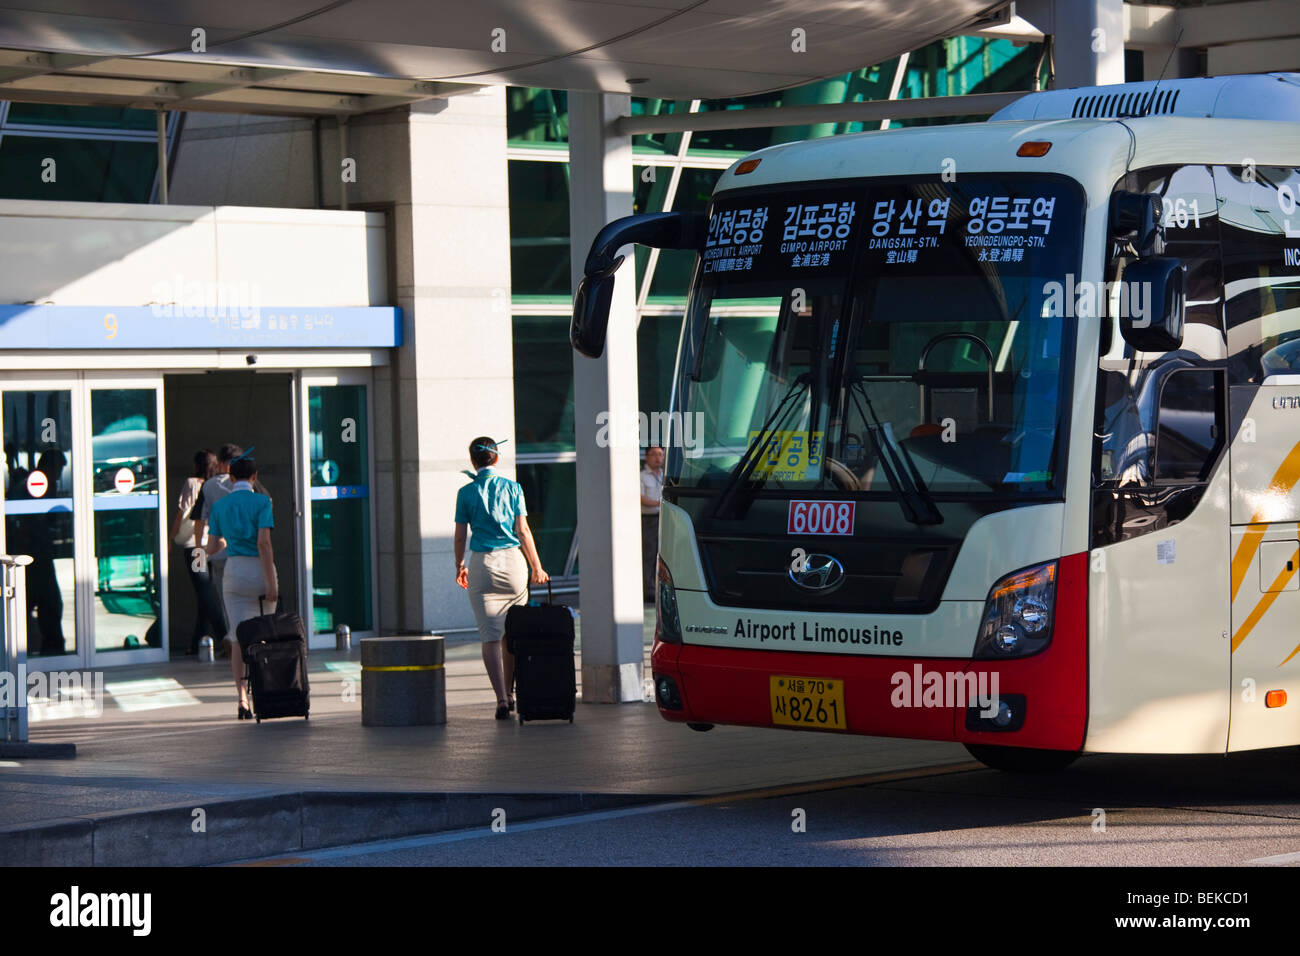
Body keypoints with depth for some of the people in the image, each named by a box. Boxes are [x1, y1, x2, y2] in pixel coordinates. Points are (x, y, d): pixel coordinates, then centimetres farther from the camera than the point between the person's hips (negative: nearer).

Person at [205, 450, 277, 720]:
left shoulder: (220, 506, 6)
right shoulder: (261, 502, -6)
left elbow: (210, 549, 9)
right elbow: (264, 542, -16)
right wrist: (271, 583, -16)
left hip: (234, 571, 2)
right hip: (260, 569, -2)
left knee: (238, 637, -1)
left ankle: (243, 697, -16)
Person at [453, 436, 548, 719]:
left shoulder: (467, 492, 0)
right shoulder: (512, 488, 2)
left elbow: (460, 536, 2)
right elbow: (523, 531, 0)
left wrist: (459, 566, 17)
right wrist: (537, 567, 6)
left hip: (481, 563, -1)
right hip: (512, 559, 1)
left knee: (490, 635, -2)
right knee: (512, 632, 15)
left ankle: (501, 699, -10)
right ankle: (509, 693, 23)